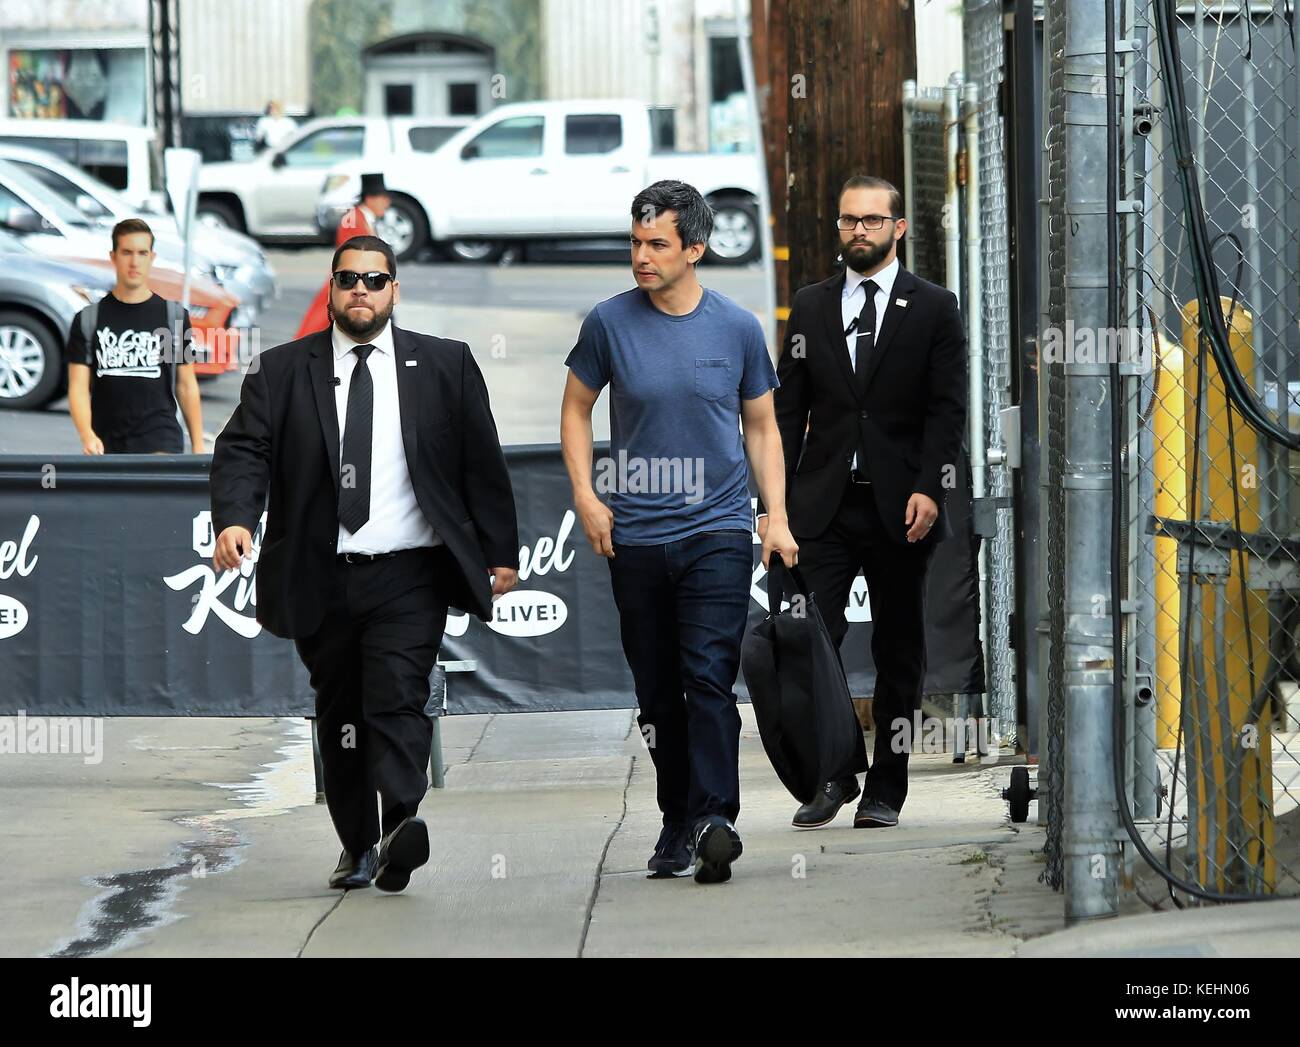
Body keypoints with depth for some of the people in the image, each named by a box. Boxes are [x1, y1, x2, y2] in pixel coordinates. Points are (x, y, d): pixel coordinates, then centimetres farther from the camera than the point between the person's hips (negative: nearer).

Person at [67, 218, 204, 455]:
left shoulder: (174, 316, 6)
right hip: (106, 443, 2)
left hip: (160, 436, -2)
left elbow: (186, 385, 10)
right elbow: (78, 386, -2)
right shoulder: (88, 320, 4)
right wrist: (87, 436, -21)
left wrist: (197, 444, 5)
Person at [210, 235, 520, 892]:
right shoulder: (282, 370, 8)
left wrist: (501, 553, 7)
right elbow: (243, 450, -2)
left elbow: (483, 463, 10)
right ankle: (358, 847, 20)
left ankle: (400, 826, -33)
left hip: (407, 574, -2)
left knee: (398, 699, -19)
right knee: (338, 714, 10)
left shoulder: (444, 365, 8)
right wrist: (234, 517, -21)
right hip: (320, 578, 2)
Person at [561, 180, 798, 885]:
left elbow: (761, 427, 12)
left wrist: (778, 518, 3)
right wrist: (584, 494, 1)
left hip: (717, 532, -2)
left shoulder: (736, 328, 2)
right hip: (635, 535, 2)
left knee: (709, 678, -15)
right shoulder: (610, 323, 1)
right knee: (658, 693, 7)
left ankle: (713, 820, -20)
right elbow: (577, 408, 14)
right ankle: (678, 821, 19)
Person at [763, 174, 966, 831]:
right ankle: (833, 775, 2)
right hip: (824, 506, 1)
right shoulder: (811, 307, 11)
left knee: (899, 652, 4)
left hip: (899, 508, -1)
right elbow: (789, 410, 10)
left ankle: (885, 789, 12)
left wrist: (928, 489, -14)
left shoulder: (933, 309, 4)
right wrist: (775, 499, 3)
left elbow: (947, 409, -2)